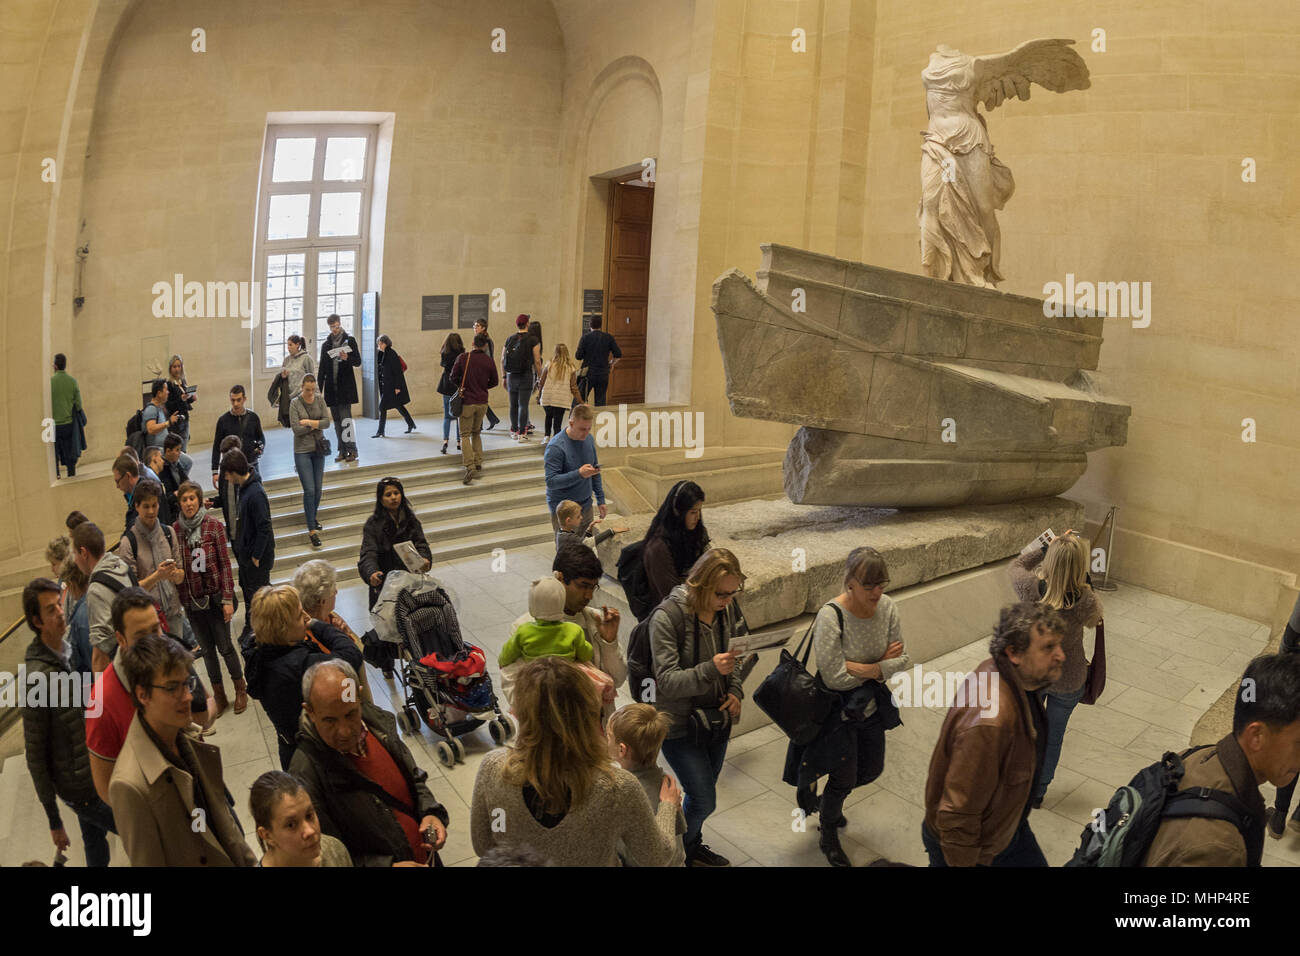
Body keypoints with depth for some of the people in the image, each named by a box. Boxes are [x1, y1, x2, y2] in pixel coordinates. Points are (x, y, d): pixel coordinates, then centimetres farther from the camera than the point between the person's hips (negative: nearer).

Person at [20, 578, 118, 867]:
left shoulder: (70, 651, -1)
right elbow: (35, 756, -18)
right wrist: (54, 822, -13)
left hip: (95, 775, 7)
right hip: (82, 788, -7)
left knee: (95, 843, 23)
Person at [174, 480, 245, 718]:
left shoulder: (214, 526, -8)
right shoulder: (175, 530, -1)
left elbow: (225, 564, -7)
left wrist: (228, 599, -10)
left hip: (214, 596, -3)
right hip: (191, 600, 3)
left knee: (224, 646, 4)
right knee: (206, 649, 12)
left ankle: (241, 689, 24)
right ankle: (219, 696, 26)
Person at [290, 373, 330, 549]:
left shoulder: (319, 400, 2)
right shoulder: (295, 403, -10)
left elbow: (327, 422, -8)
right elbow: (297, 429, -16)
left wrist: (309, 422, -18)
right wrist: (316, 425, -11)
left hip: (318, 449, 4)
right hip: (302, 451, -4)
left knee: (318, 488, 10)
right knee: (309, 490, -9)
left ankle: (312, 516, 34)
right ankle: (312, 530, -6)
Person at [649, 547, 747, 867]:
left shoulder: (727, 610, -5)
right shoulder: (667, 617, -24)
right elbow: (667, 681, -25)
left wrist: (735, 691, -6)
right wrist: (710, 670, -40)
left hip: (717, 720, 6)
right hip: (681, 725, -6)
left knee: (702, 794, 21)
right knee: (704, 801, -3)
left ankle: (694, 846, 47)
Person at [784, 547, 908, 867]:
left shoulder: (887, 607, -14)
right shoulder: (831, 617, -31)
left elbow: (902, 660, -8)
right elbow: (835, 677, -29)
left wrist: (865, 668, -24)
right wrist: (882, 662, -20)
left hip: (870, 701, 6)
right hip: (838, 706, -6)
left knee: (871, 769, 21)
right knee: (845, 777, 8)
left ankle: (829, 802, 53)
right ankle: (828, 838, 38)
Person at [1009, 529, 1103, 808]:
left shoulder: (1030, 588, -29)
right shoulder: (1085, 602, -31)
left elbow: (1016, 565, -4)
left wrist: (1048, 547, -7)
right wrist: (1084, 582, -4)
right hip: (1068, 682, -1)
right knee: (1053, 736, 23)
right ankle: (1037, 793, 42)